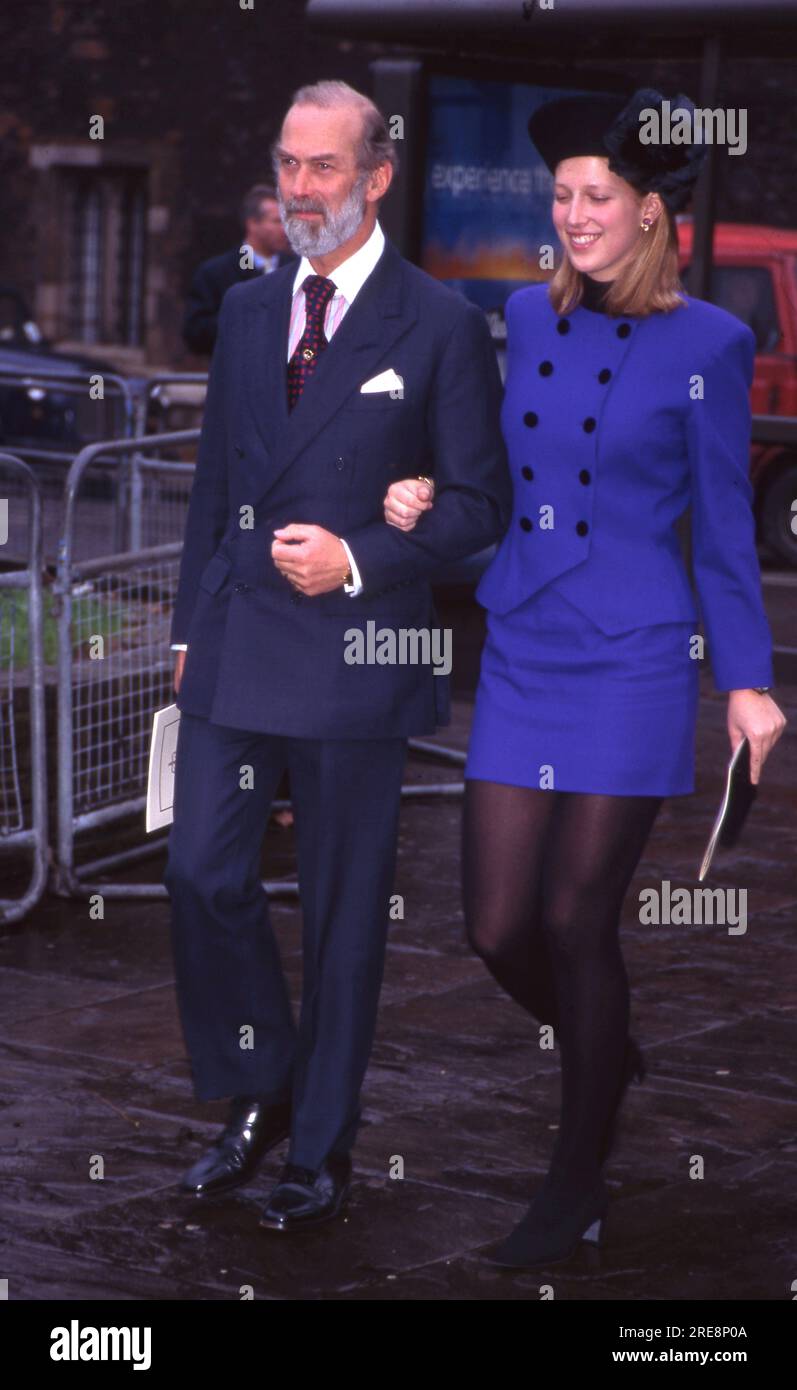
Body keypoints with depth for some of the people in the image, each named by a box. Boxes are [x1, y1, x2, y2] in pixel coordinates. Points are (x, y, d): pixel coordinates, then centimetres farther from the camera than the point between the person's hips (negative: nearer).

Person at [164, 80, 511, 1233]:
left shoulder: (440, 324, -4)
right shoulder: (246, 310, 12)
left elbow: (480, 503, -4)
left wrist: (358, 561, -15)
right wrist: (191, 625, 14)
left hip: (355, 653, -4)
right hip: (234, 651, 5)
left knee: (343, 911, 5)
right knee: (202, 875, 0)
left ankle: (322, 1150, 18)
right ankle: (258, 1098, 22)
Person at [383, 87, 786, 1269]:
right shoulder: (525, 317, 7)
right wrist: (424, 499, 0)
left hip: (632, 662, -5)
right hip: (520, 652, 5)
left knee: (575, 917, -2)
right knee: (499, 928, 3)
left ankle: (579, 1182, 15)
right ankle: (612, 1059, 34)